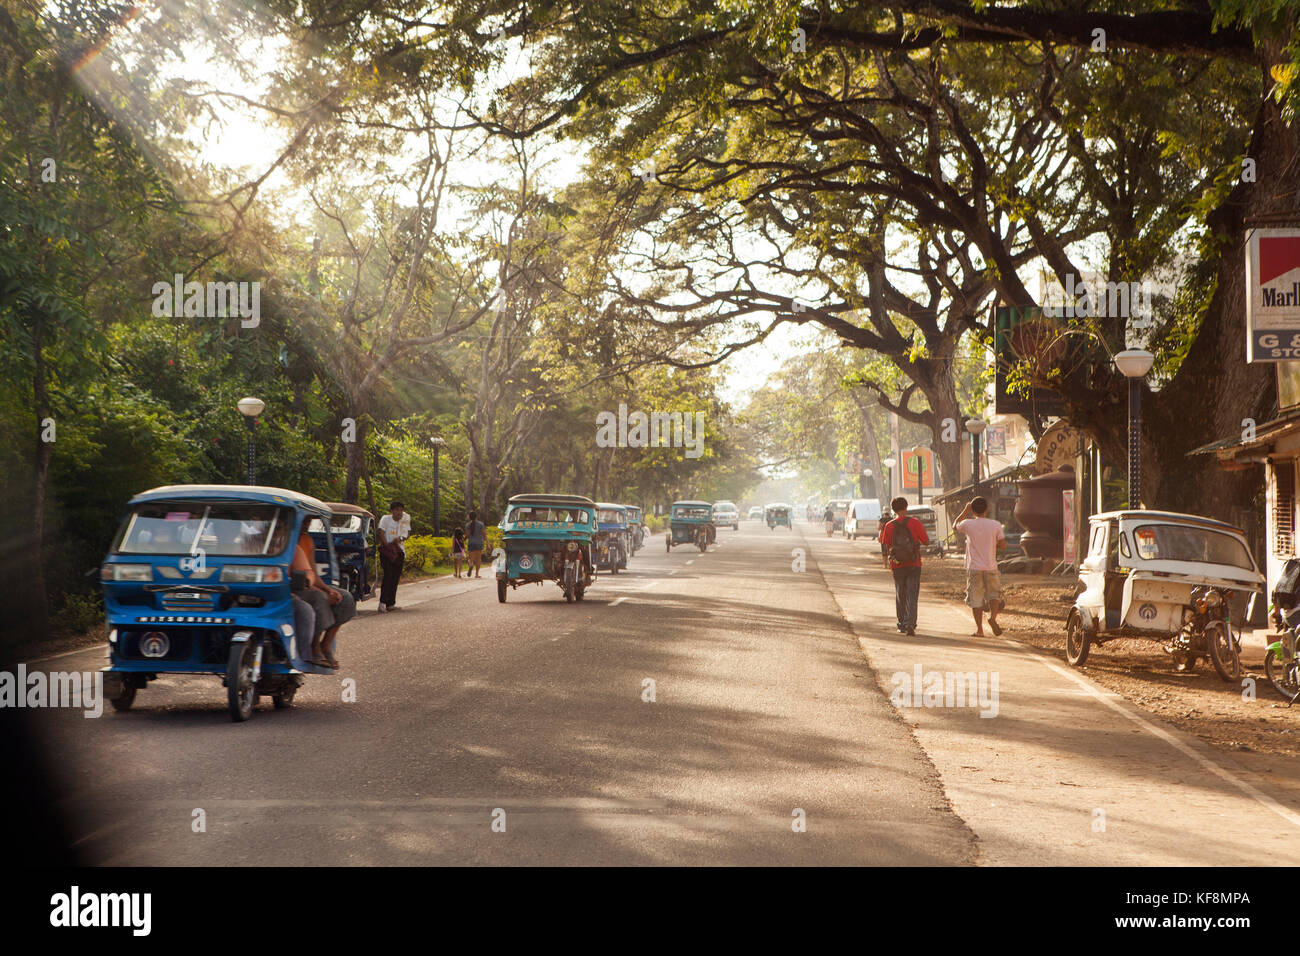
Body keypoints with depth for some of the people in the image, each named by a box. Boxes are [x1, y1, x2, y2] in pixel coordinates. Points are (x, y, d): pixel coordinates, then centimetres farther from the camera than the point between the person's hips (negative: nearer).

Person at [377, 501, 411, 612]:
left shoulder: (405, 520, 7)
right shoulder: (385, 519, -3)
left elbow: (408, 533, 9)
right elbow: (381, 534, -8)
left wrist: (400, 538, -12)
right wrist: (387, 546, -17)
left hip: (399, 551, 4)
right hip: (386, 550, -4)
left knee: (395, 577, 4)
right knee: (388, 575, -16)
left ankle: (391, 603, 9)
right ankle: (383, 602, -15)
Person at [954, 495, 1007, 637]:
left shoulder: (968, 524, -7)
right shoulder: (996, 525, -5)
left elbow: (955, 526, 14)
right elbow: (1002, 545, -2)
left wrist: (965, 510, 18)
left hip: (974, 568, -1)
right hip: (991, 567, 1)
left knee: (975, 599, 6)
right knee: (994, 593, 16)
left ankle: (979, 629, 6)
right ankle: (993, 616, -10)